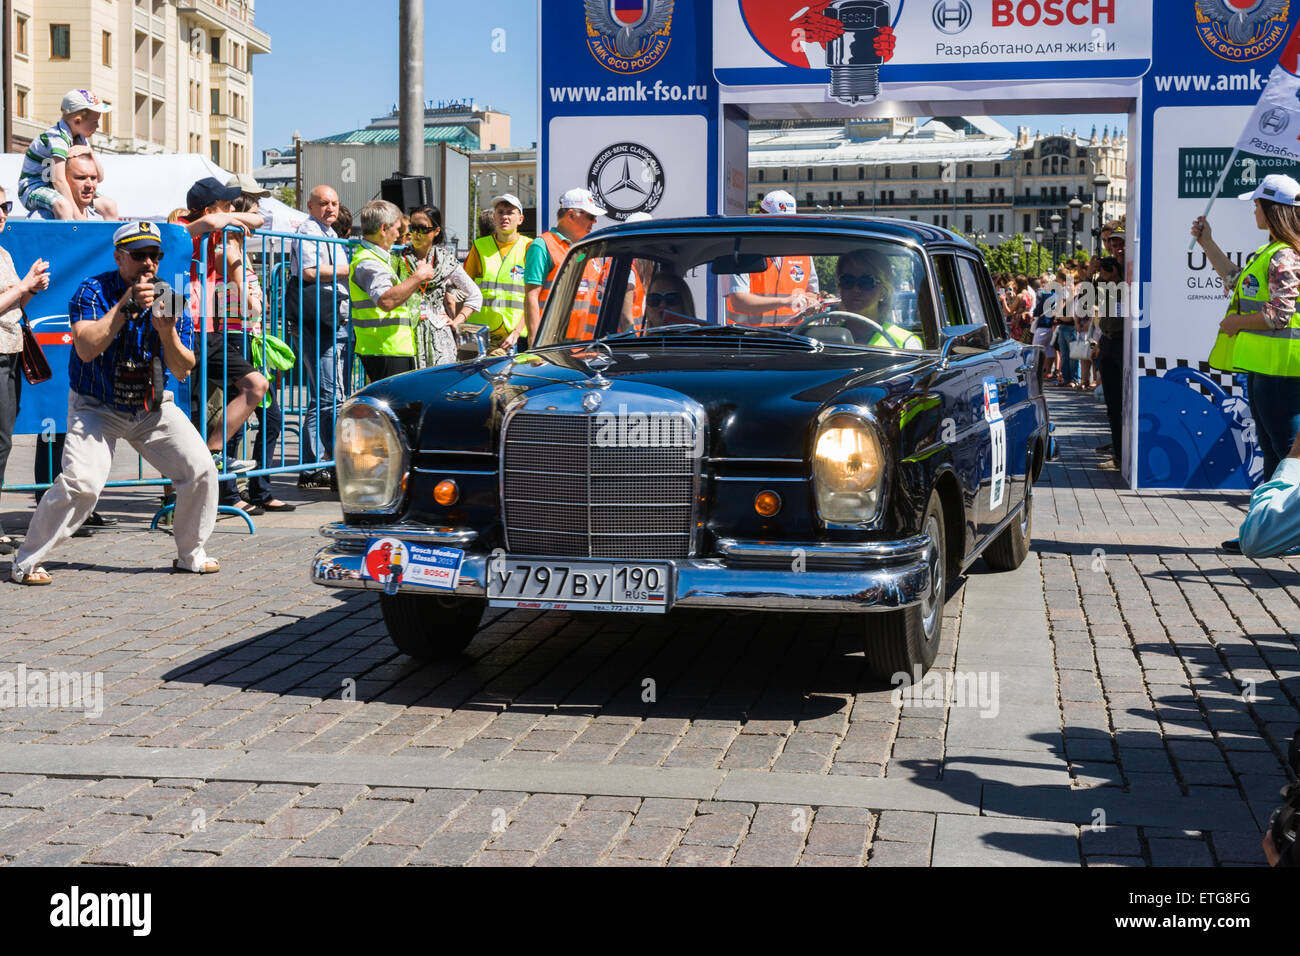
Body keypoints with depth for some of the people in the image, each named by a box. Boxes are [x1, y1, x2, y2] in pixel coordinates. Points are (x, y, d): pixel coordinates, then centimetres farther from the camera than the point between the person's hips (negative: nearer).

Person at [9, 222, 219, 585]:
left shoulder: (169, 298, -3)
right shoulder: (93, 291, -12)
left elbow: (183, 371, -7)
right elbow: (86, 348, -28)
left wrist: (167, 333, -26)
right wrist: (126, 305, -30)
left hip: (153, 408, 4)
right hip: (96, 408, -4)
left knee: (202, 471, -6)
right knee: (81, 483, -23)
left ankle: (191, 555, 14)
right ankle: (25, 562, -8)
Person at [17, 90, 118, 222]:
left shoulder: (80, 138, 5)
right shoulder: (57, 138, -22)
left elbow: (99, 177, 6)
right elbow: (58, 180, -33)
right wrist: (76, 214, -38)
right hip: (34, 189, -8)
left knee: (110, 206, -3)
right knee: (63, 206, -40)